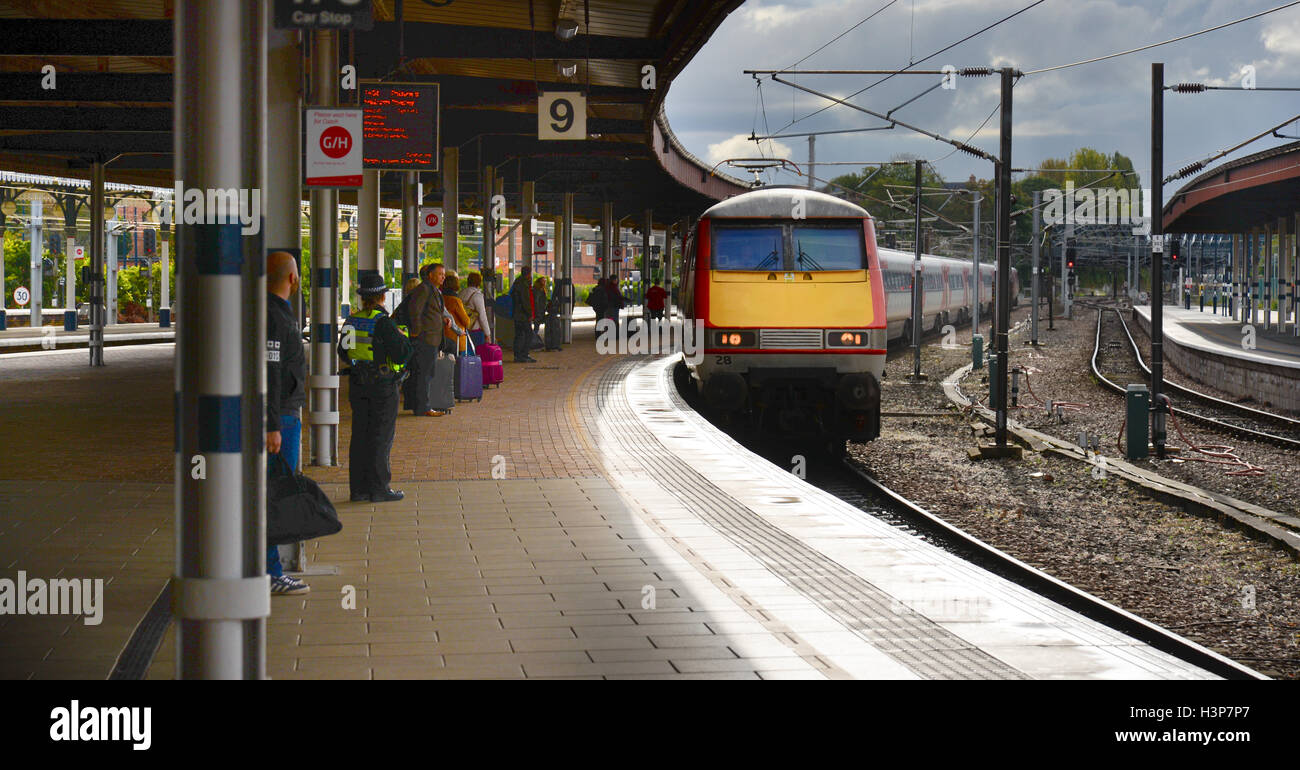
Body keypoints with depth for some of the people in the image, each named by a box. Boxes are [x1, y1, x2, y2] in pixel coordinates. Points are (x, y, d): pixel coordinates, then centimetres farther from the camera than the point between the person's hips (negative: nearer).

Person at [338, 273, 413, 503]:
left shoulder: (351, 321, 4)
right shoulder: (383, 323, -16)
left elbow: (343, 352, 14)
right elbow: (401, 354, -18)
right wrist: (403, 339, 0)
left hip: (357, 385, 6)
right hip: (383, 385, -6)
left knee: (360, 434, 10)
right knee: (381, 436, 0)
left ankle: (358, 487, 12)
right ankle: (379, 488, 2)